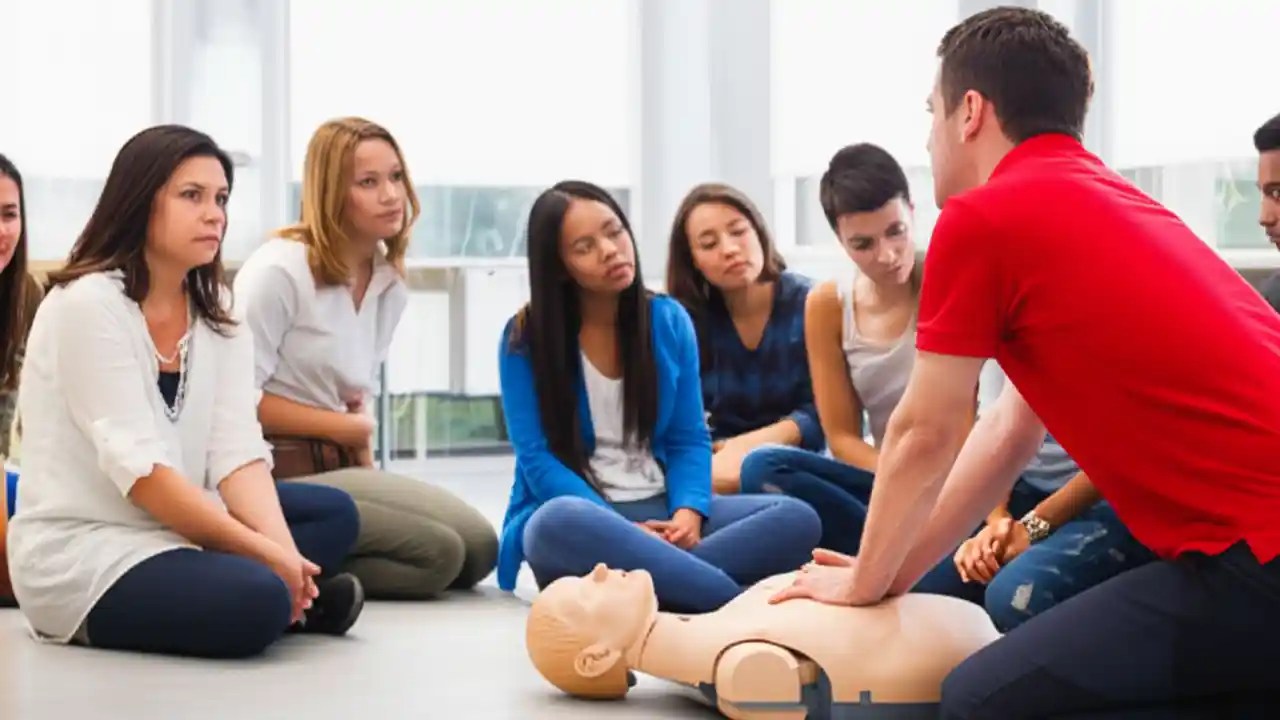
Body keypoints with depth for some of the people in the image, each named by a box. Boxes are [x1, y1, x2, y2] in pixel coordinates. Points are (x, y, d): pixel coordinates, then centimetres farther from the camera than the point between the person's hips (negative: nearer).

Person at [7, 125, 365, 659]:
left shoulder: (218, 315, 6)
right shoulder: (86, 305, -17)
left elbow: (238, 450, -5)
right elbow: (138, 469, -22)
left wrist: (284, 553, -22)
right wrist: (264, 553, -23)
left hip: (174, 532, 8)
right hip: (79, 555, -8)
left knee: (333, 515, 0)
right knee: (256, 602, -29)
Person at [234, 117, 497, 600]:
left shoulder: (390, 285, 12)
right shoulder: (279, 270, -12)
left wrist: (364, 456, 0)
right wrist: (345, 429, -9)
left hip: (339, 467, 8)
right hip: (278, 474, -8)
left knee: (479, 547, -4)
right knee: (438, 553, -19)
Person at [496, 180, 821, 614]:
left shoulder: (669, 321, 7)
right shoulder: (525, 339, -2)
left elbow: (689, 439, 6)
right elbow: (537, 458, -8)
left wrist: (687, 514, -15)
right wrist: (621, 532, -21)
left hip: (660, 513, 4)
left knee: (797, 519, -20)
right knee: (561, 523, -41)